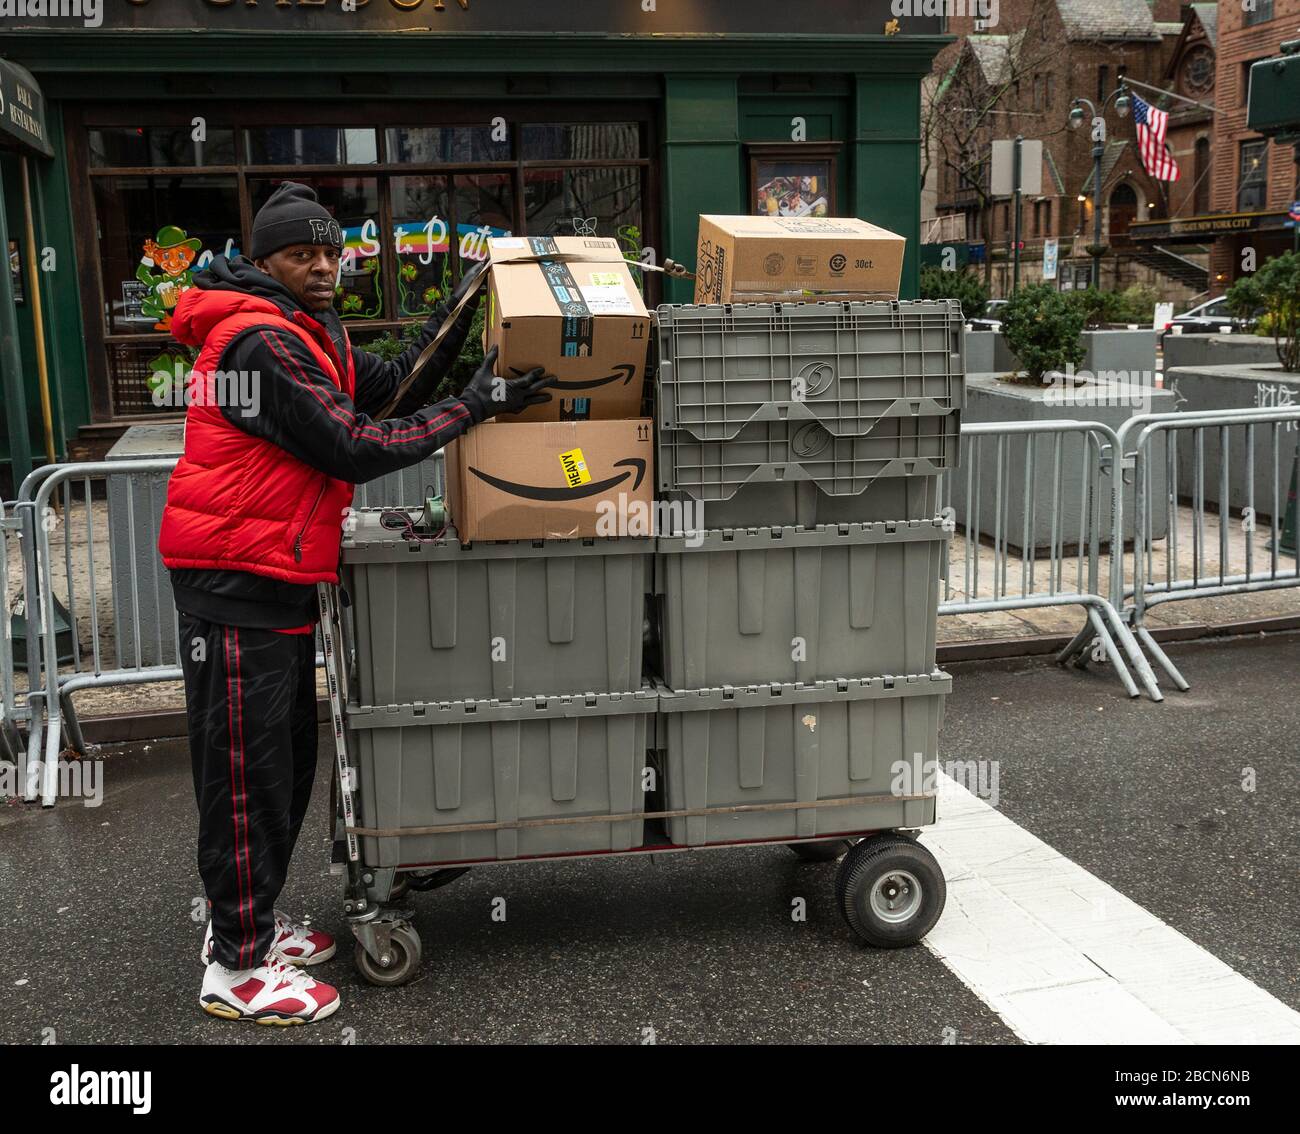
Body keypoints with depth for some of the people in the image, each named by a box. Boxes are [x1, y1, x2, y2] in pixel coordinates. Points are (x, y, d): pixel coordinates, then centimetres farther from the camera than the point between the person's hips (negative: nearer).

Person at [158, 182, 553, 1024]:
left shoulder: (311, 334, 16)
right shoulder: (261, 342, -18)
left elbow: (396, 386, 11)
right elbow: (357, 448, -21)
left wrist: (464, 307, 4)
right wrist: (478, 406, -17)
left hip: (277, 575, 10)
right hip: (238, 581, -10)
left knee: (286, 760, 18)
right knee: (247, 770, -3)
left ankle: (248, 920, 34)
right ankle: (236, 970, 9)